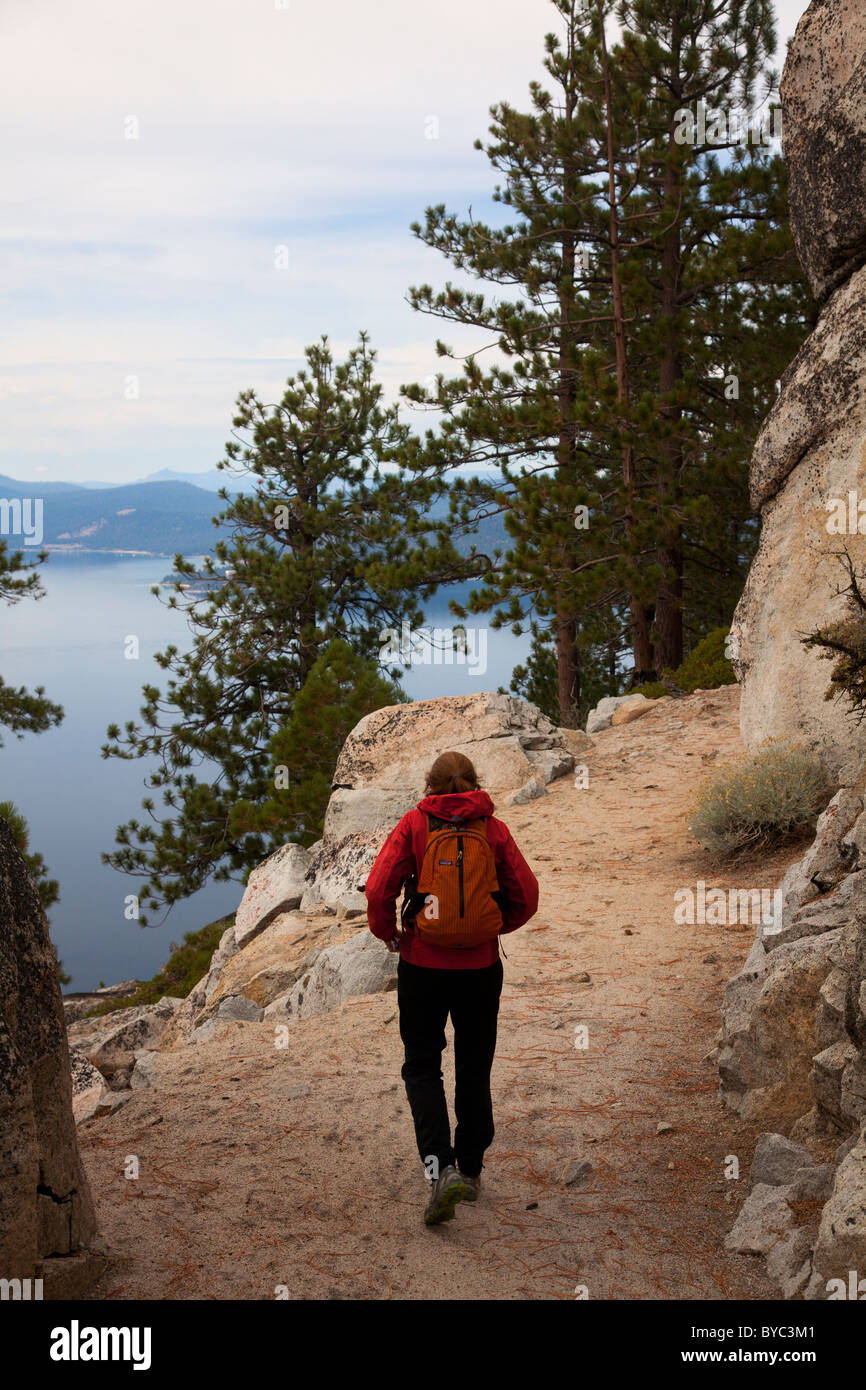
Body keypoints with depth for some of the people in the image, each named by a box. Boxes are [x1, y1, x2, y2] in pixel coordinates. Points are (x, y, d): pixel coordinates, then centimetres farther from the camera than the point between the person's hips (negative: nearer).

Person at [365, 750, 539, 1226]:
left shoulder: (414, 825, -5)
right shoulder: (493, 829, 0)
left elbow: (378, 888, -13)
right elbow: (526, 896, 1)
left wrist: (388, 934, 4)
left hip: (423, 966, -2)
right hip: (481, 967, 2)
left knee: (422, 1068, 9)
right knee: (474, 1070, 16)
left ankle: (441, 1168, -10)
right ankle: (470, 1171, 27)